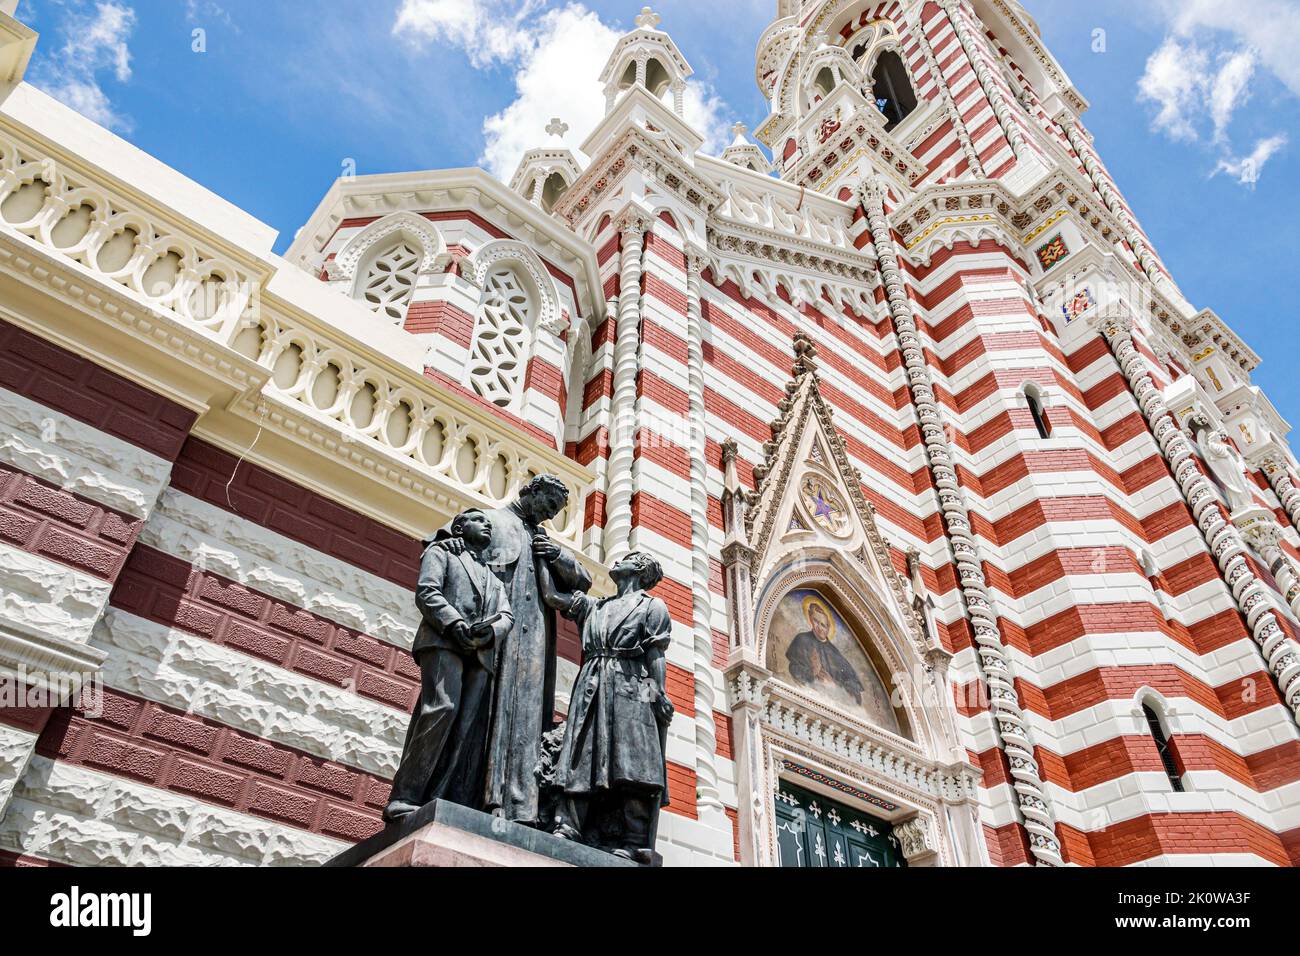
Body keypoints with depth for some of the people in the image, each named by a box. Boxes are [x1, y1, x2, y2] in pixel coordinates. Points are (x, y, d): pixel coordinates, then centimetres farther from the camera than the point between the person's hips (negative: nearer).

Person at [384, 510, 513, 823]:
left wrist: (491, 629, -7)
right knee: (443, 708, -25)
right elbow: (426, 591, 2)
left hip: (481, 654, 5)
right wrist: (456, 624, -15)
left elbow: (507, 616, 18)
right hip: (444, 641, -5)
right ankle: (403, 799, -27)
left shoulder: (494, 579, 34)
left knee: (469, 729, -11)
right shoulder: (441, 552, 21)